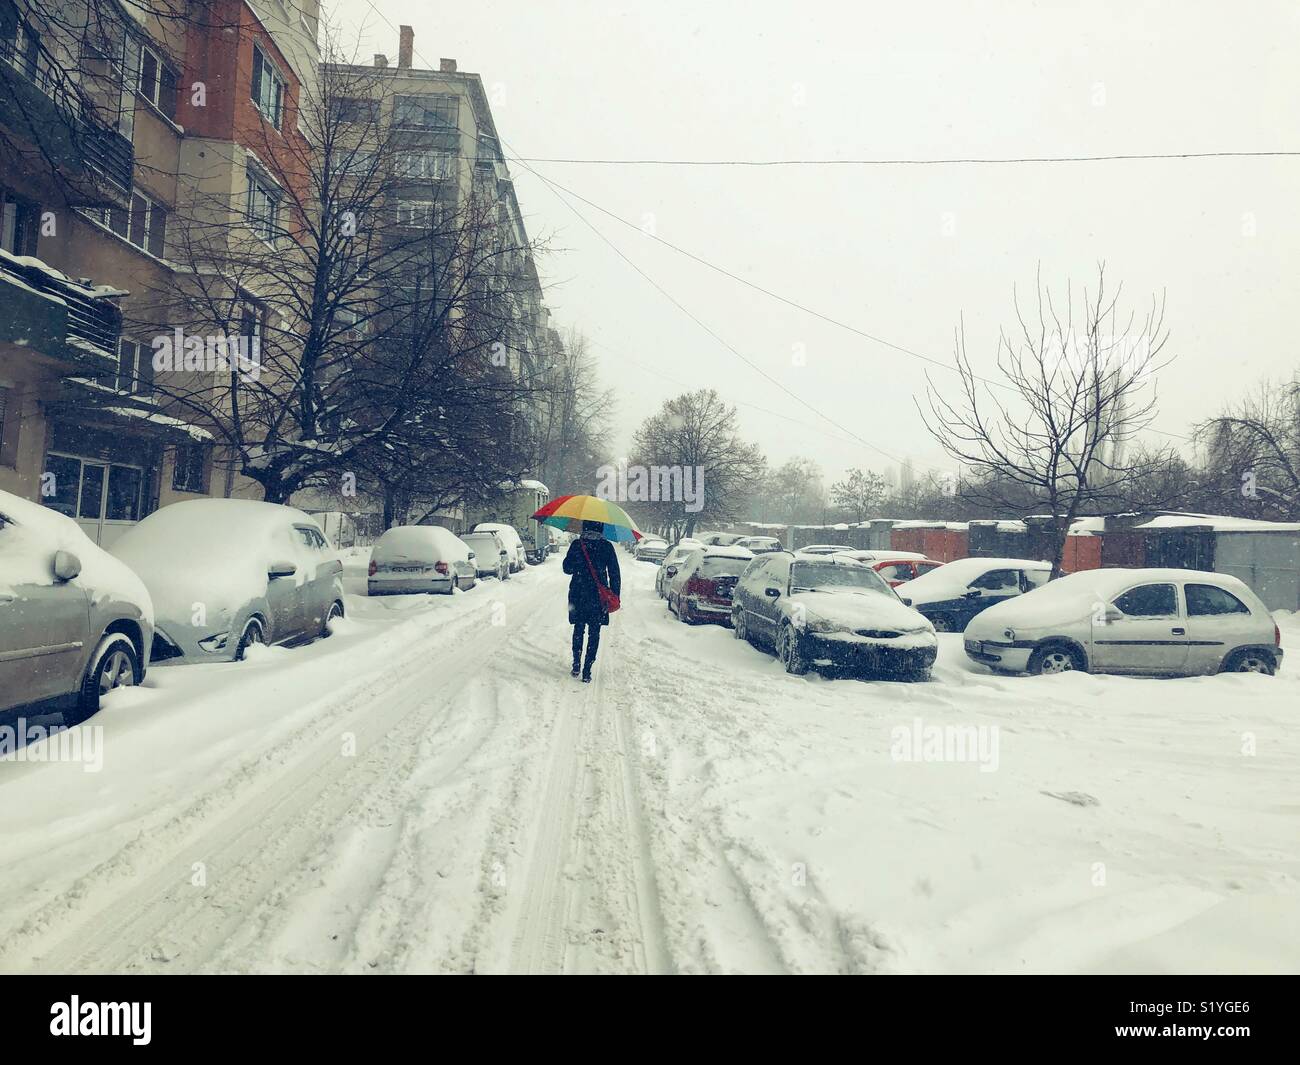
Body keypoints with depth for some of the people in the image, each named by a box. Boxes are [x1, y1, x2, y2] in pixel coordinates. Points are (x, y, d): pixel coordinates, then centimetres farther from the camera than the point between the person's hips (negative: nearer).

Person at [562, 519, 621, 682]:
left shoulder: (576, 544, -4)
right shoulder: (606, 546, -6)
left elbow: (567, 568, 2)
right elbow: (614, 573, -4)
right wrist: (615, 596, 2)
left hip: (578, 595, 1)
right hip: (599, 596, -1)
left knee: (578, 630, 18)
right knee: (594, 633, 5)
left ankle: (576, 665, 22)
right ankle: (587, 671, 2)